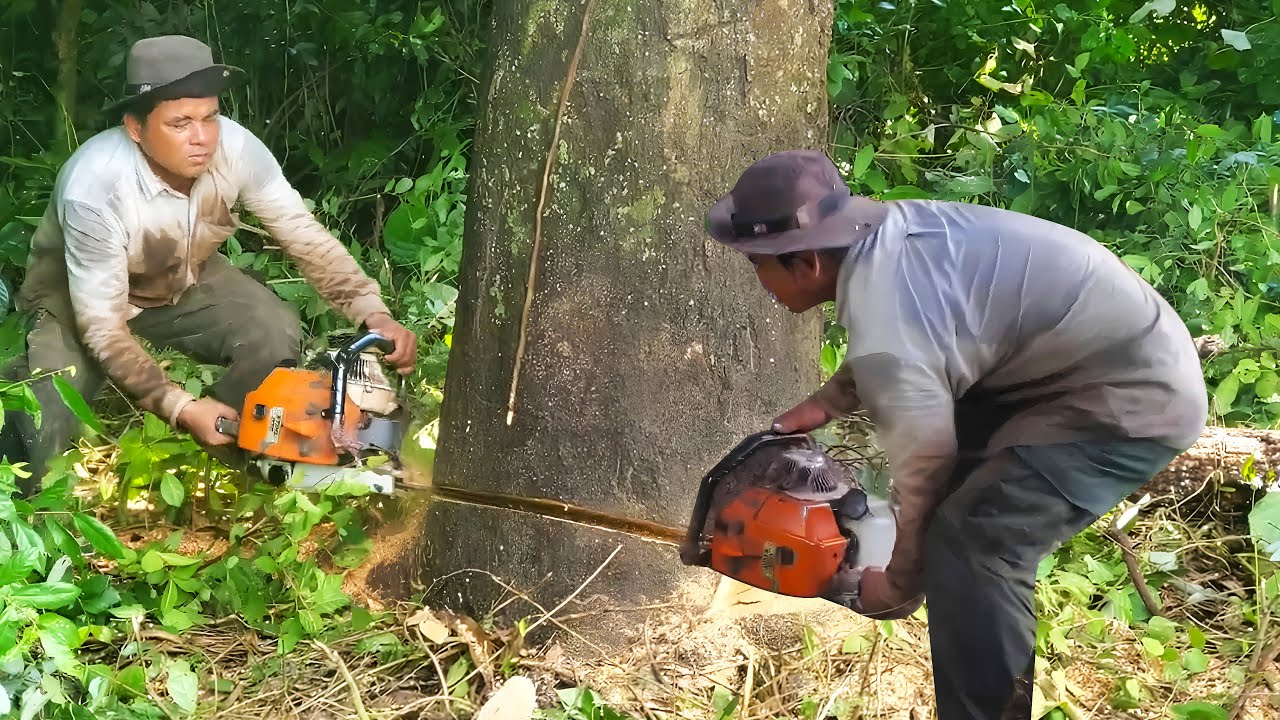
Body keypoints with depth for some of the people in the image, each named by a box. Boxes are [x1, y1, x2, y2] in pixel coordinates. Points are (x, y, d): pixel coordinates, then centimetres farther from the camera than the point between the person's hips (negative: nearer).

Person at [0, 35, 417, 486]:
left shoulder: (235, 147, -26)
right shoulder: (94, 187, -38)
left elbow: (306, 237, -17)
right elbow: (102, 330, -32)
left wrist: (373, 314, -31)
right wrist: (181, 409, -38)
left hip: (182, 280, 4)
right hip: (84, 298, -4)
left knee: (278, 335, -20)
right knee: (52, 430, -23)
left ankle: (214, 452, 3)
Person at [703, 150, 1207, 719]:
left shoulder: (885, 332, -26)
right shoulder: (889, 228, -1)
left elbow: (924, 481, -13)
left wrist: (898, 587, 3)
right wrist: (826, 403, 15)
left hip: (1138, 397, -10)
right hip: (1116, 345, 10)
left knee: (972, 541, -19)